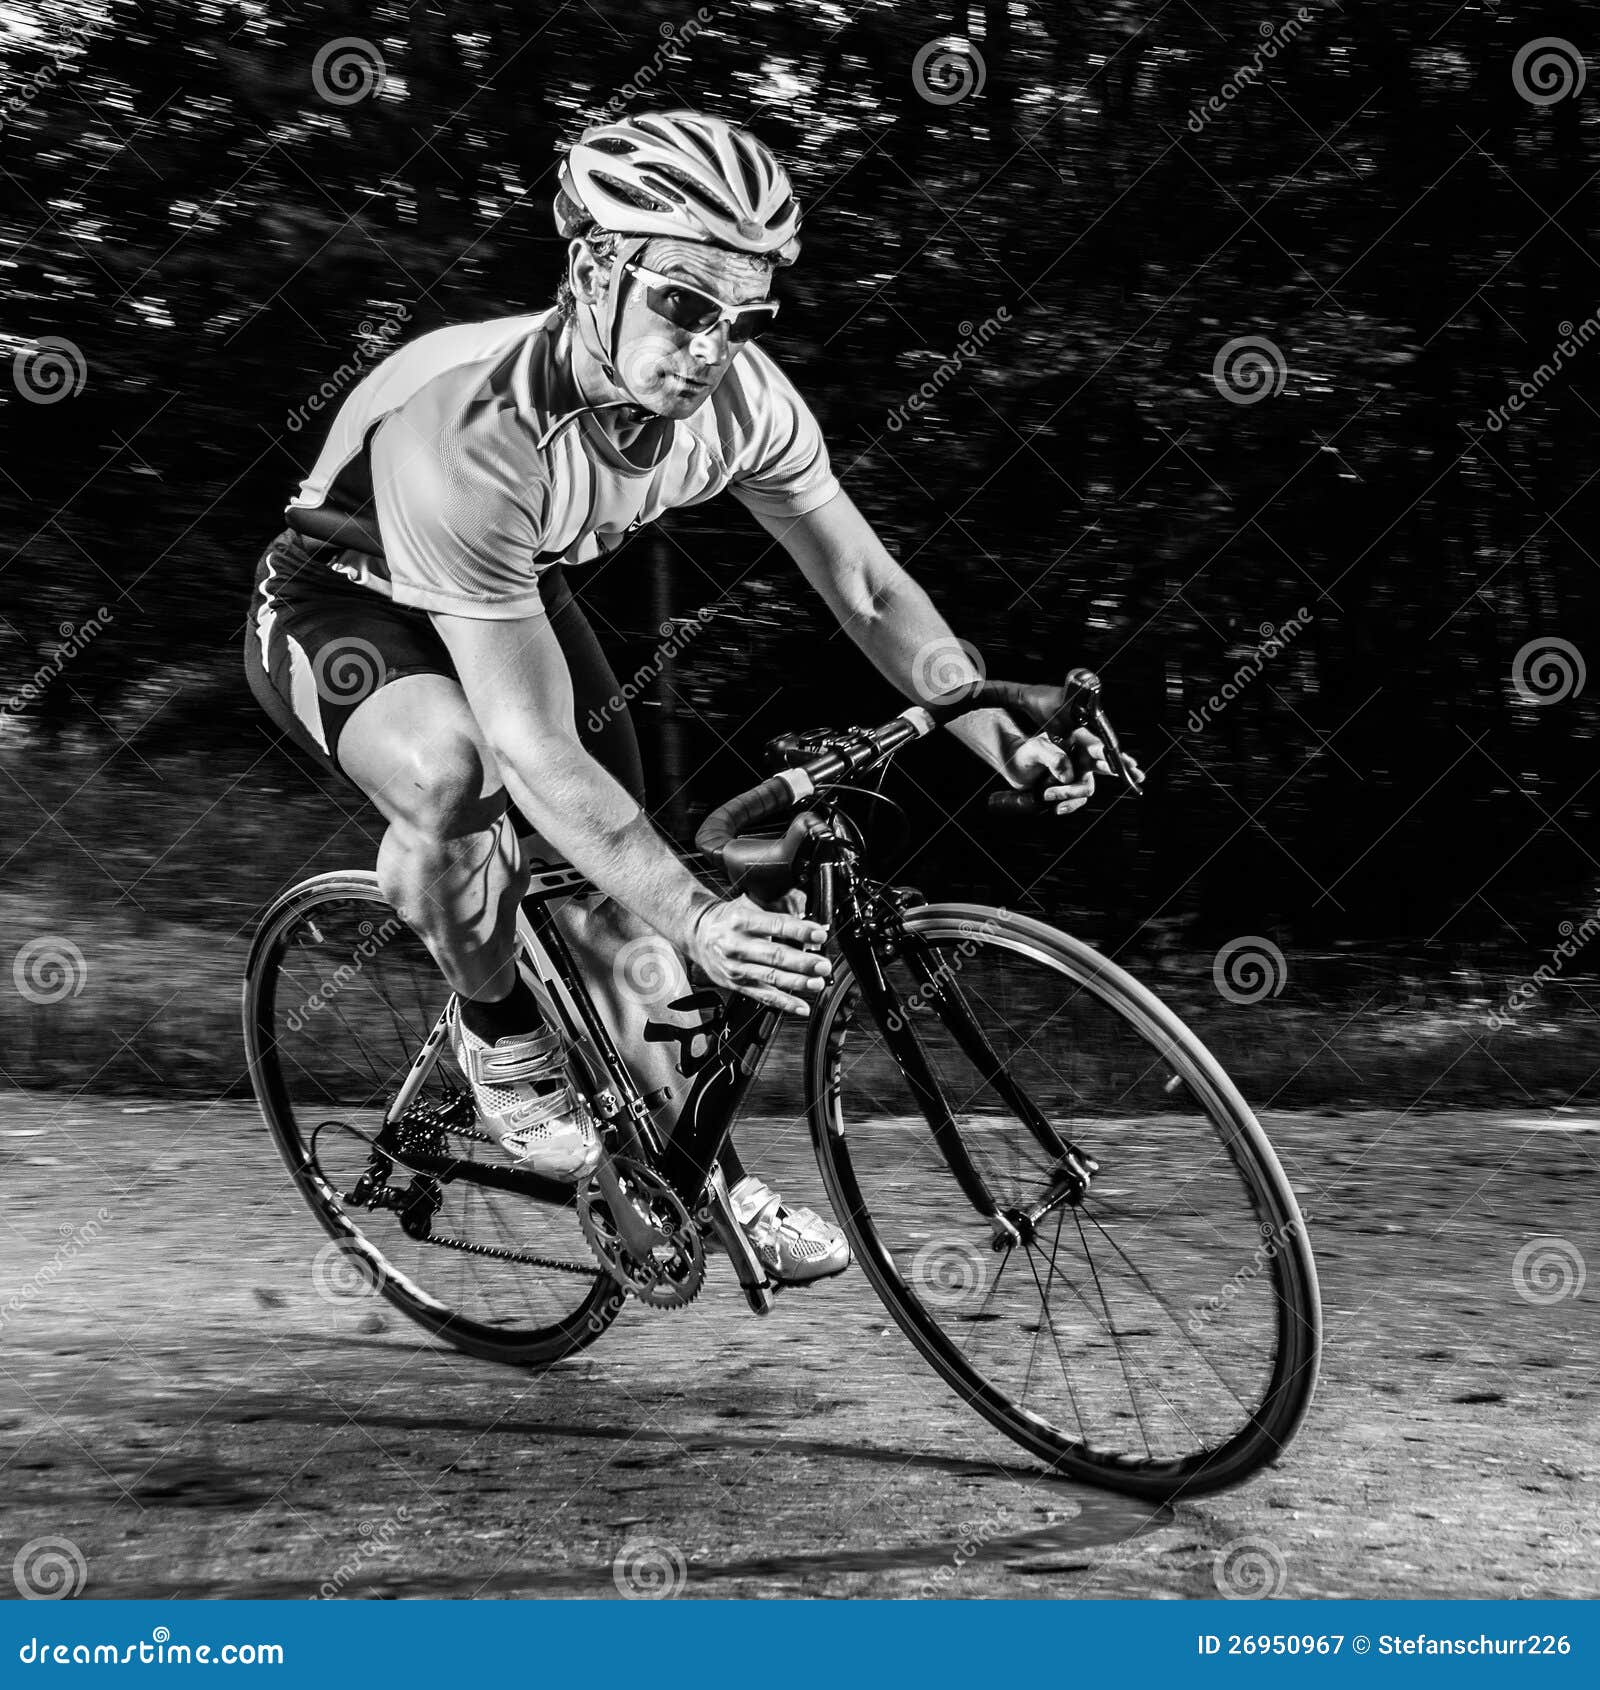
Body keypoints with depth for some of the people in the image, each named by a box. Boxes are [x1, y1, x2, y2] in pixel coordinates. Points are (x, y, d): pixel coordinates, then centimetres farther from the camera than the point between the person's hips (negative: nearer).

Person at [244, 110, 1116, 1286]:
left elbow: (871, 590, -10)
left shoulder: (742, 400, -25)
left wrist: (1004, 738, -22)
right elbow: (535, 749, -43)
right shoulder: (464, 436, -42)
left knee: (613, 901, 1)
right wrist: (699, 920, -50)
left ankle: (708, 1178, 23)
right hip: (343, 605, -5)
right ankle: (497, 1032, -8)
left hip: (517, 589, 5)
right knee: (454, 769, -37)